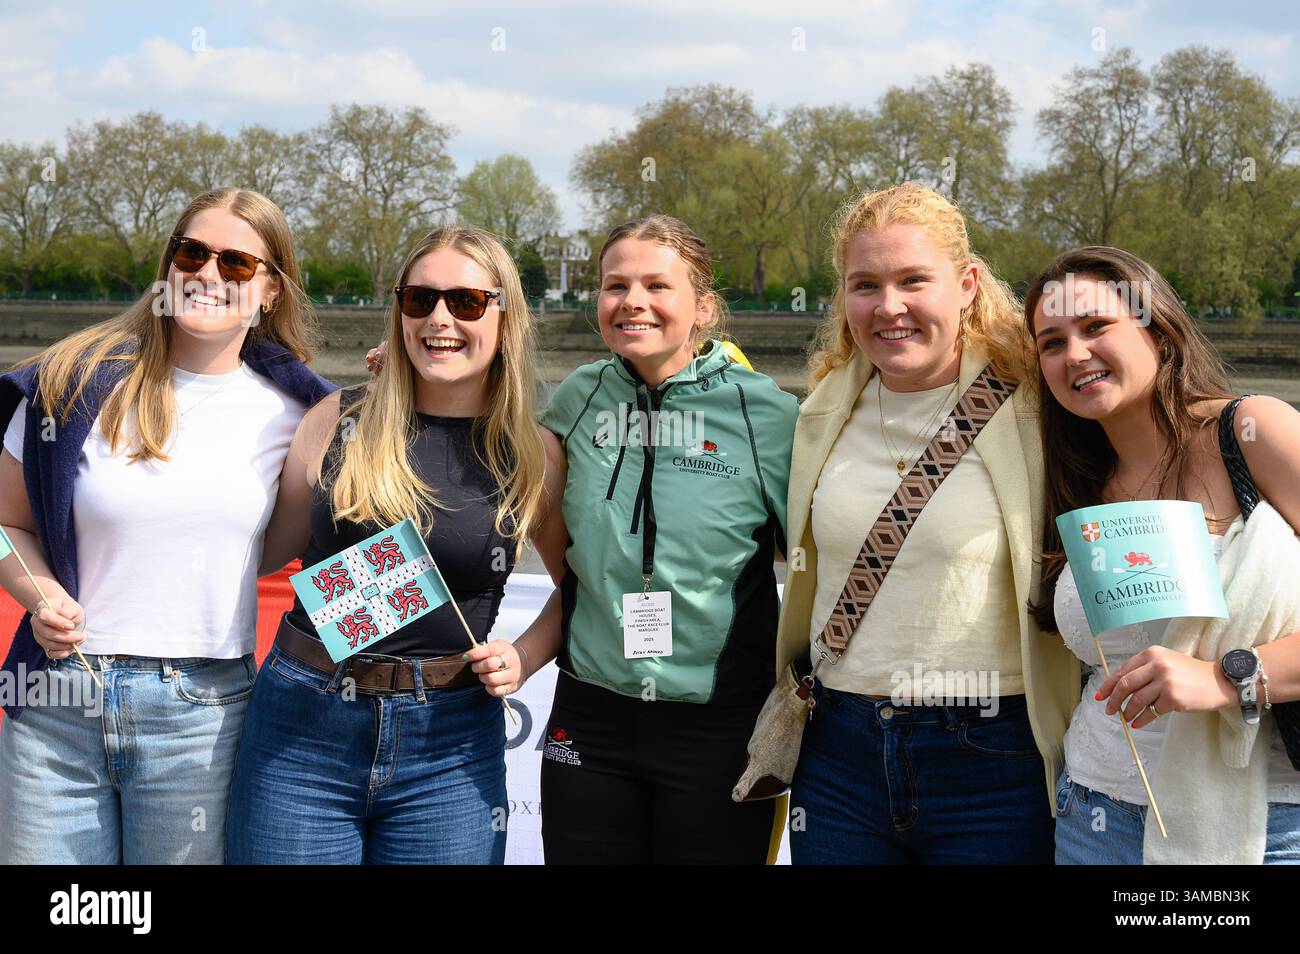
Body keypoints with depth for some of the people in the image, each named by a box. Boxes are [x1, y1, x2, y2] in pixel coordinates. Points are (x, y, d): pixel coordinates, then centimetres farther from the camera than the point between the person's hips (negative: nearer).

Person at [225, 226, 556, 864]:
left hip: (450, 747, 0)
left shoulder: (532, 454, 0)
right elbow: (263, 553, 10)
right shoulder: (336, 425, 0)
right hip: (302, 736, 0)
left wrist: (523, 659, -4)